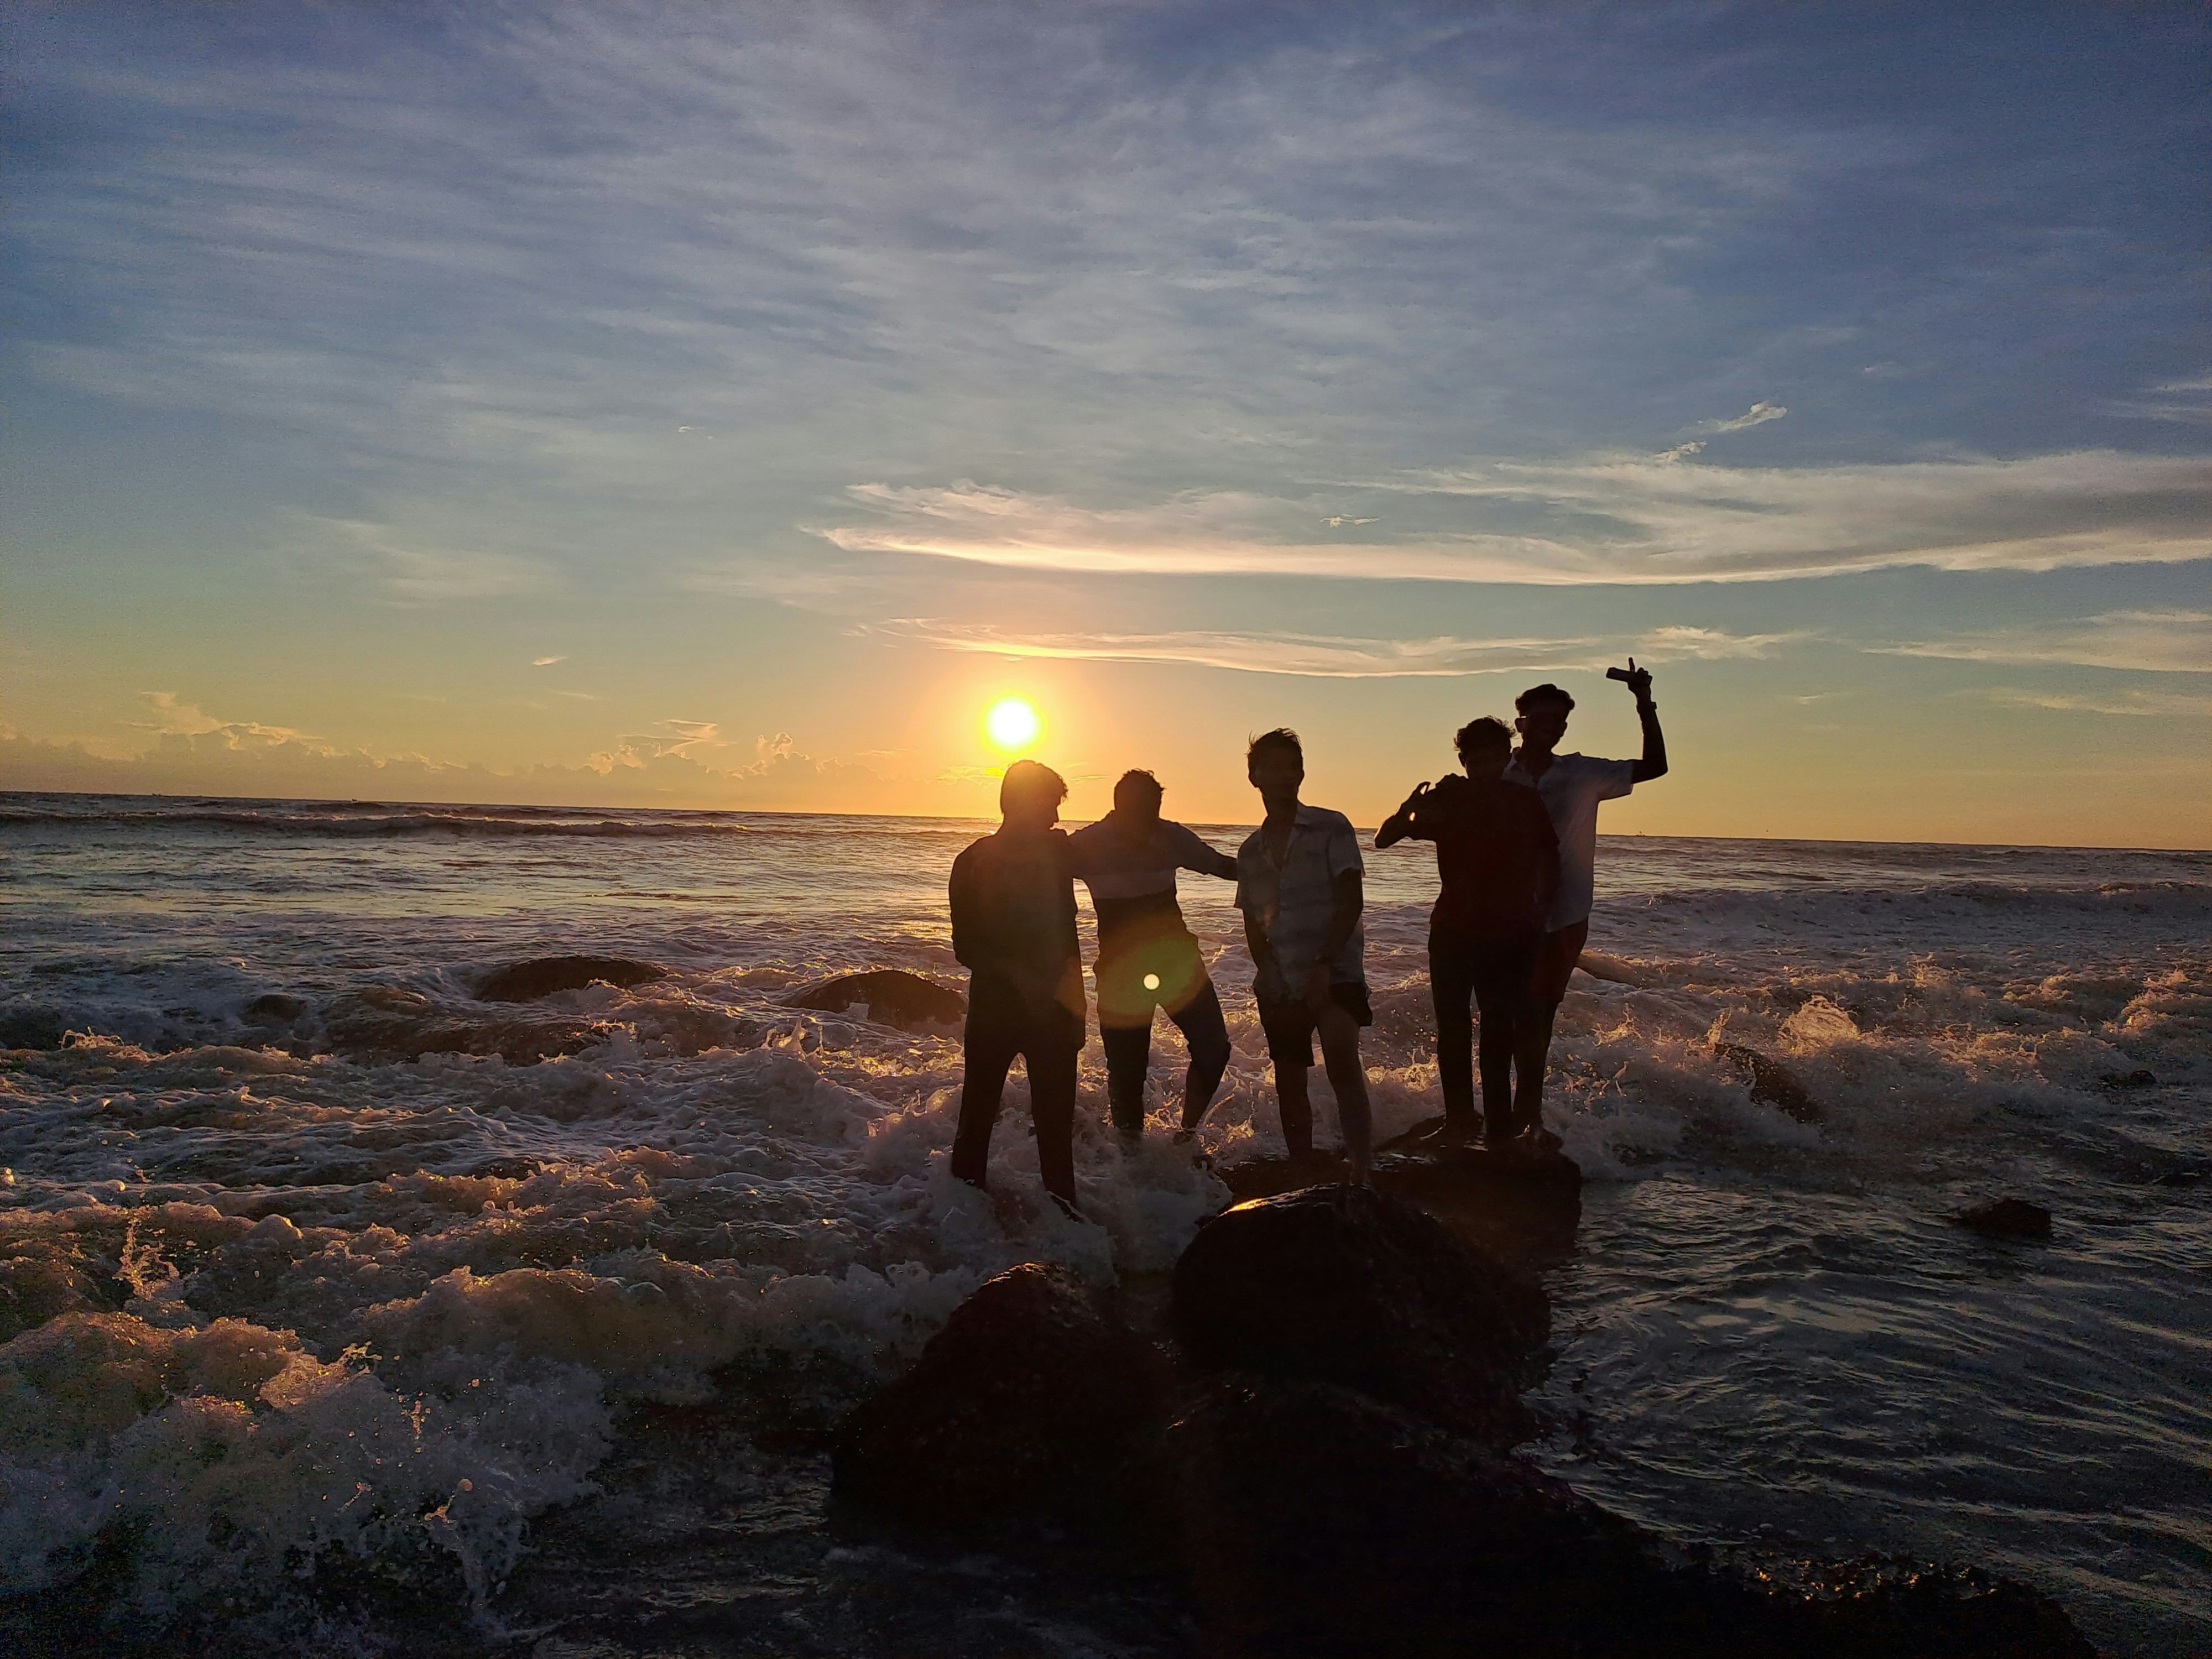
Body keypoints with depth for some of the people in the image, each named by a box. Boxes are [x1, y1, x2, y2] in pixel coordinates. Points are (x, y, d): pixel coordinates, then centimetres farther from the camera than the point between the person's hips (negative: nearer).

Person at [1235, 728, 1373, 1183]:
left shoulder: (1331, 828, -2)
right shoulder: (1250, 851, 11)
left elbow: (1350, 902, -9)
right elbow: (1253, 922, 14)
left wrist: (1323, 964, -19)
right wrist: (1267, 973, -4)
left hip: (1335, 975, -5)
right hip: (1280, 986, 5)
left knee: (1342, 1066, -24)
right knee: (1289, 1085, 9)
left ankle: (1360, 1175, -23)